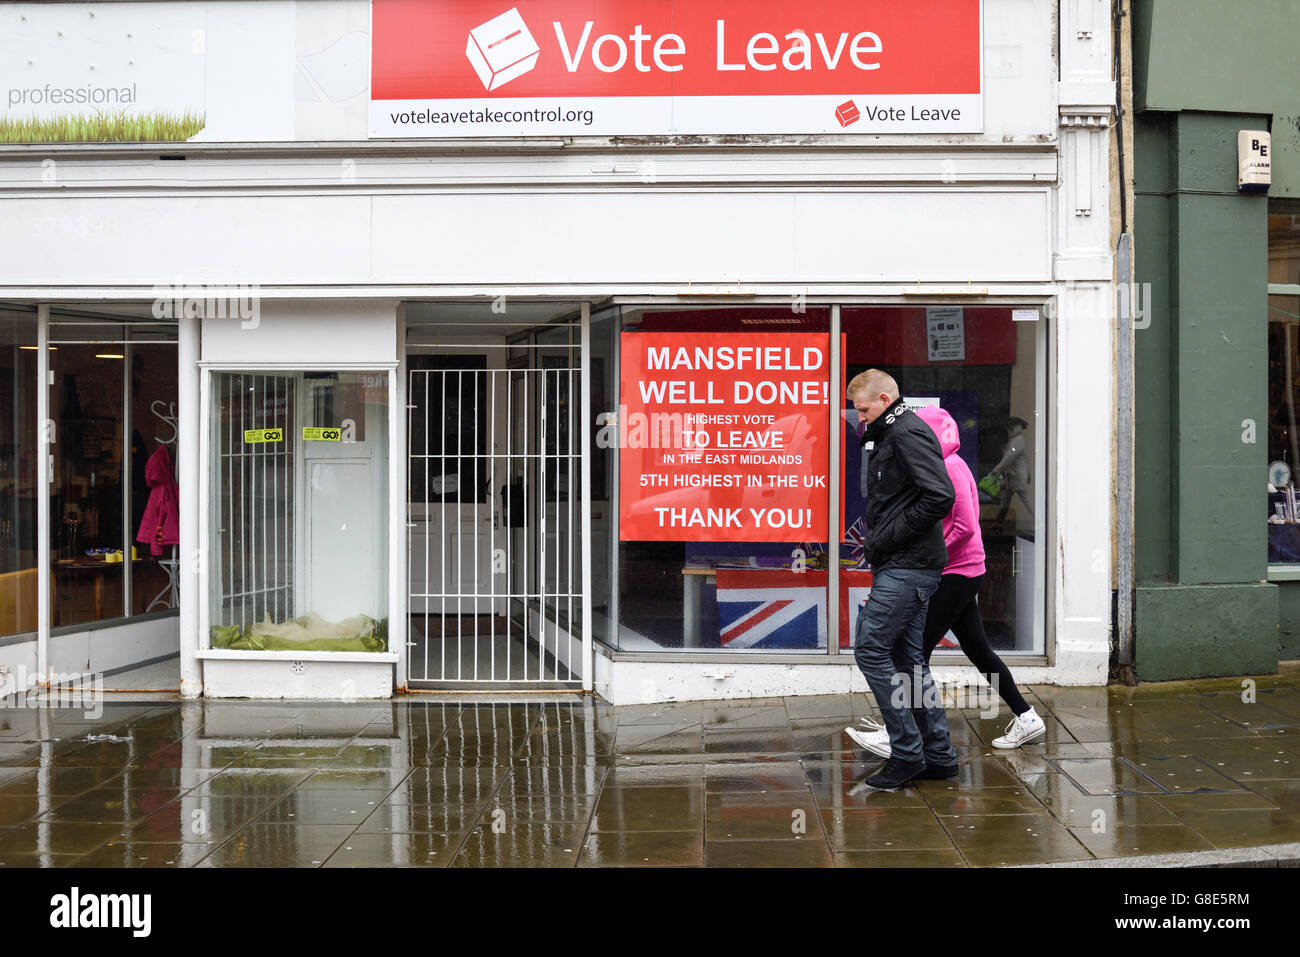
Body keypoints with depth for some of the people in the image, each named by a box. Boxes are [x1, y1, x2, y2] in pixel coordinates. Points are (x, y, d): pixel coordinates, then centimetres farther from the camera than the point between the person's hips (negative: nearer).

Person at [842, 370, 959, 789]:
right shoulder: (890, 436, 20)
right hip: (903, 566, 11)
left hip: (908, 567, -11)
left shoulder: (909, 434, -13)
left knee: (870, 648, -9)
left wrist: (887, 537, -18)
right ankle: (937, 754, 17)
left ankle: (906, 751, -3)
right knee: (907, 657, 12)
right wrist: (874, 538, 12)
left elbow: (940, 497, -23)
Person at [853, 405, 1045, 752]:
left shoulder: (951, 468, -15)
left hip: (957, 575, -10)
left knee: (917, 648, -8)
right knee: (977, 648, 13)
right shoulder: (940, 467, 16)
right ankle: (1026, 717, 19)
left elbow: (965, 526, -22)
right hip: (960, 574, 10)